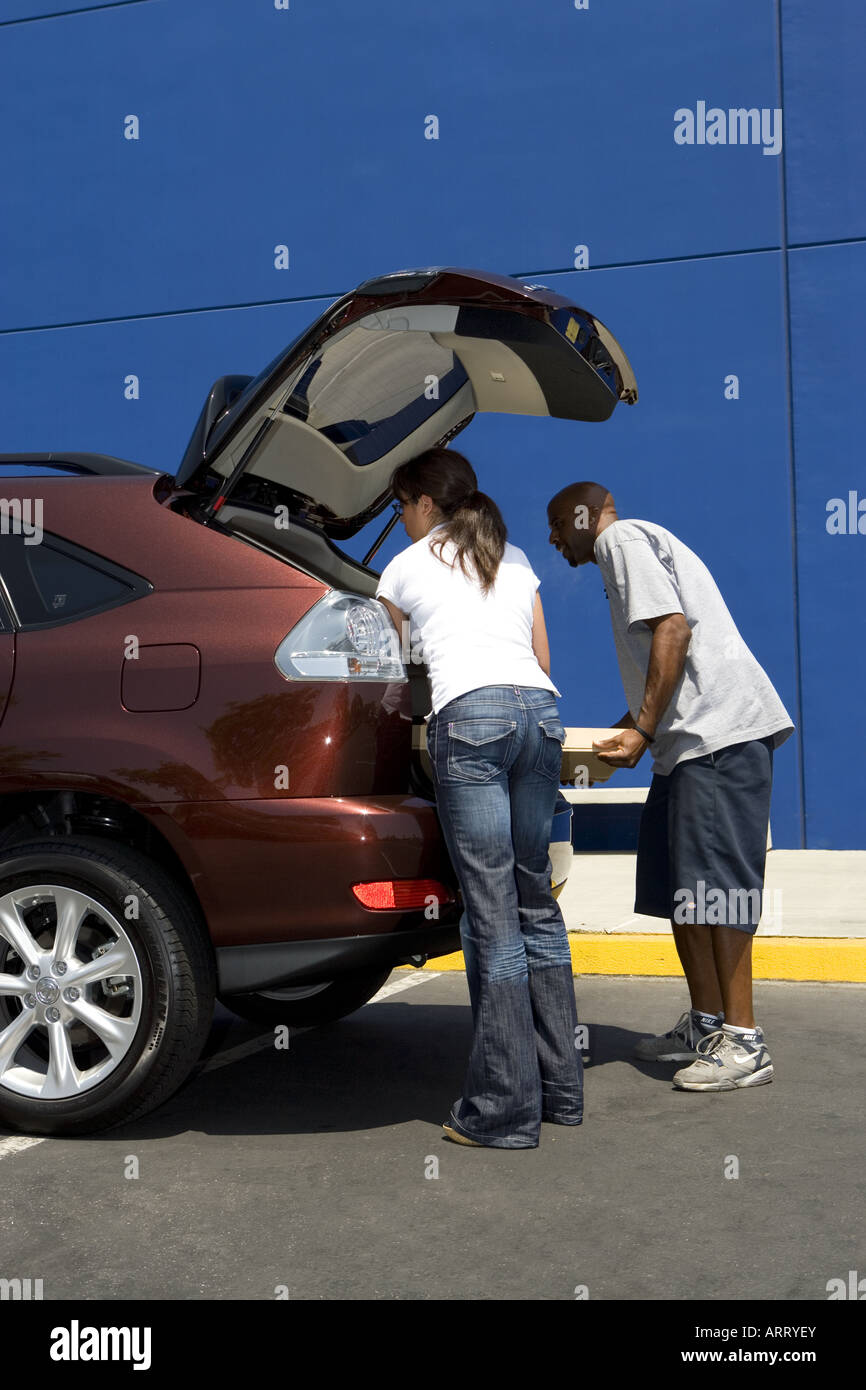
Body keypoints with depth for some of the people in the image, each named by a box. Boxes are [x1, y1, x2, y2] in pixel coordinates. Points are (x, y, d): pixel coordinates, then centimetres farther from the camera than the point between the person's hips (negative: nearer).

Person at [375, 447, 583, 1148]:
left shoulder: (406, 568, 14)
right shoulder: (517, 559, 25)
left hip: (469, 716, -5)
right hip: (540, 711, 5)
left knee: (493, 913, -6)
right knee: (536, 901, 12)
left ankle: (505, 1109, -3)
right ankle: (561, 1085, 18)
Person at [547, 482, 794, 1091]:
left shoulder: (623, 538, -3)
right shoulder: (633, 545, 27)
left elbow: (673, 629, -17)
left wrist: (644, 730, -17)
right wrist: (623, 731, 24)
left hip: (720, 732, -10)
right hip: (692, 737, 11)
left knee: (714, 882, -11)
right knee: (679, 887, 10)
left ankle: (744, 1042, -7)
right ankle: (706, 1024, 17)